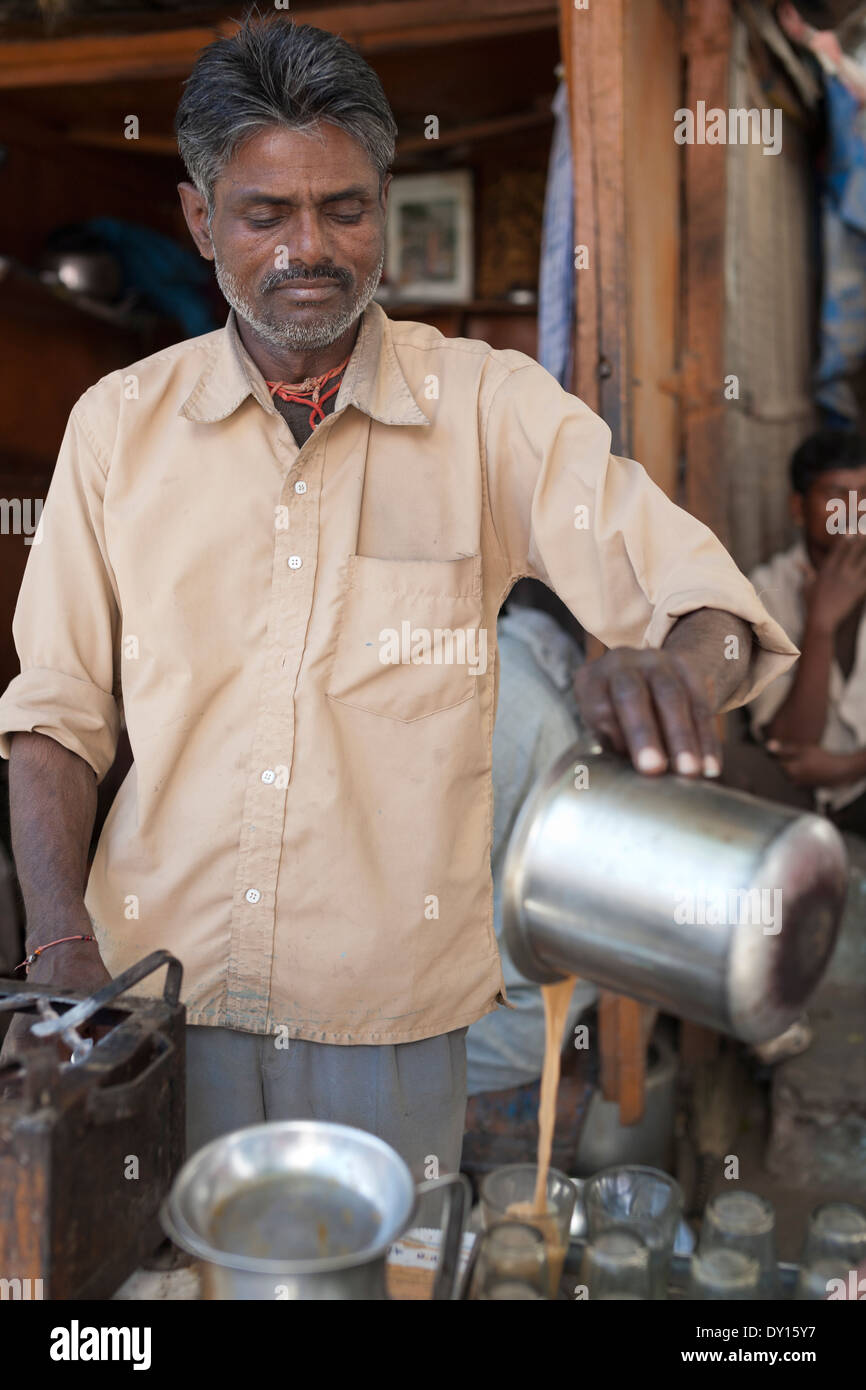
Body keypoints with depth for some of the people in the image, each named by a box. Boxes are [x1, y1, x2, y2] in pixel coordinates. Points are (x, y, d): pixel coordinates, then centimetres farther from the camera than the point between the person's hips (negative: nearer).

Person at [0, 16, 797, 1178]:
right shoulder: (120, 423, 2)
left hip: (392, 1015, -1)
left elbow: (700, 595, -12)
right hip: (161, 993, 2)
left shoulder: (492, 409, -4)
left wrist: (678, 671, -35)